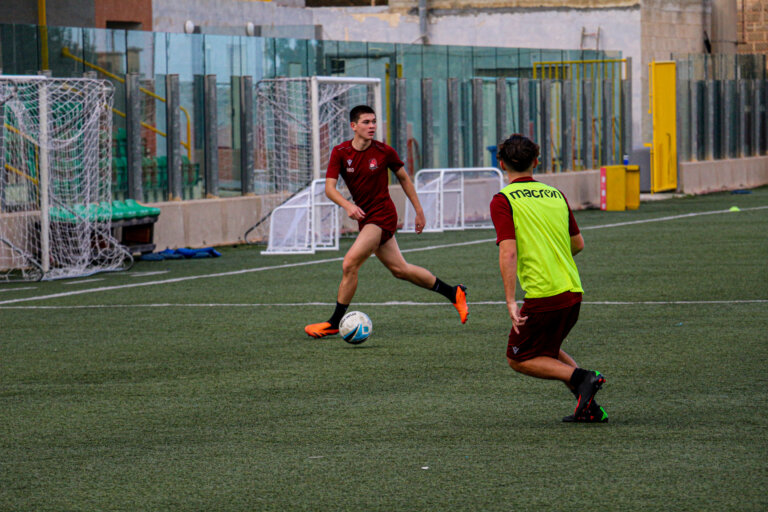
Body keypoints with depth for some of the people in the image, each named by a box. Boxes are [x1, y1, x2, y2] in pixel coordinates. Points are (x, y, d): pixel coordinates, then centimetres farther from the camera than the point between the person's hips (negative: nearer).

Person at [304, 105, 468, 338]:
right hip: (365, 217, 5)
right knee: (400, 269, 12)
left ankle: (335, 323, -5)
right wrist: (348, 205, -30)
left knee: (350, 264, -16)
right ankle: (454, 293, 28)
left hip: (382, 215, -5)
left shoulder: (384, 152, -9)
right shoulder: (340, 152, -4)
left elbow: (404, 178, 7)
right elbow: (329, 187, -11)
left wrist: (419, 211, 9)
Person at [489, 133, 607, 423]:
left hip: (542, 295, -6)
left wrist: (511, 302, -18)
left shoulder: (502, 201, -6)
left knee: (518, 359, 10)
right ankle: (589, 408, 12)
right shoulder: (556, 195, 12)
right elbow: (578, 243, 18)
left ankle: (581, 377, -10)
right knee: (548, 350, 26)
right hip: (573, 290, 7)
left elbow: (508, 253, -16)